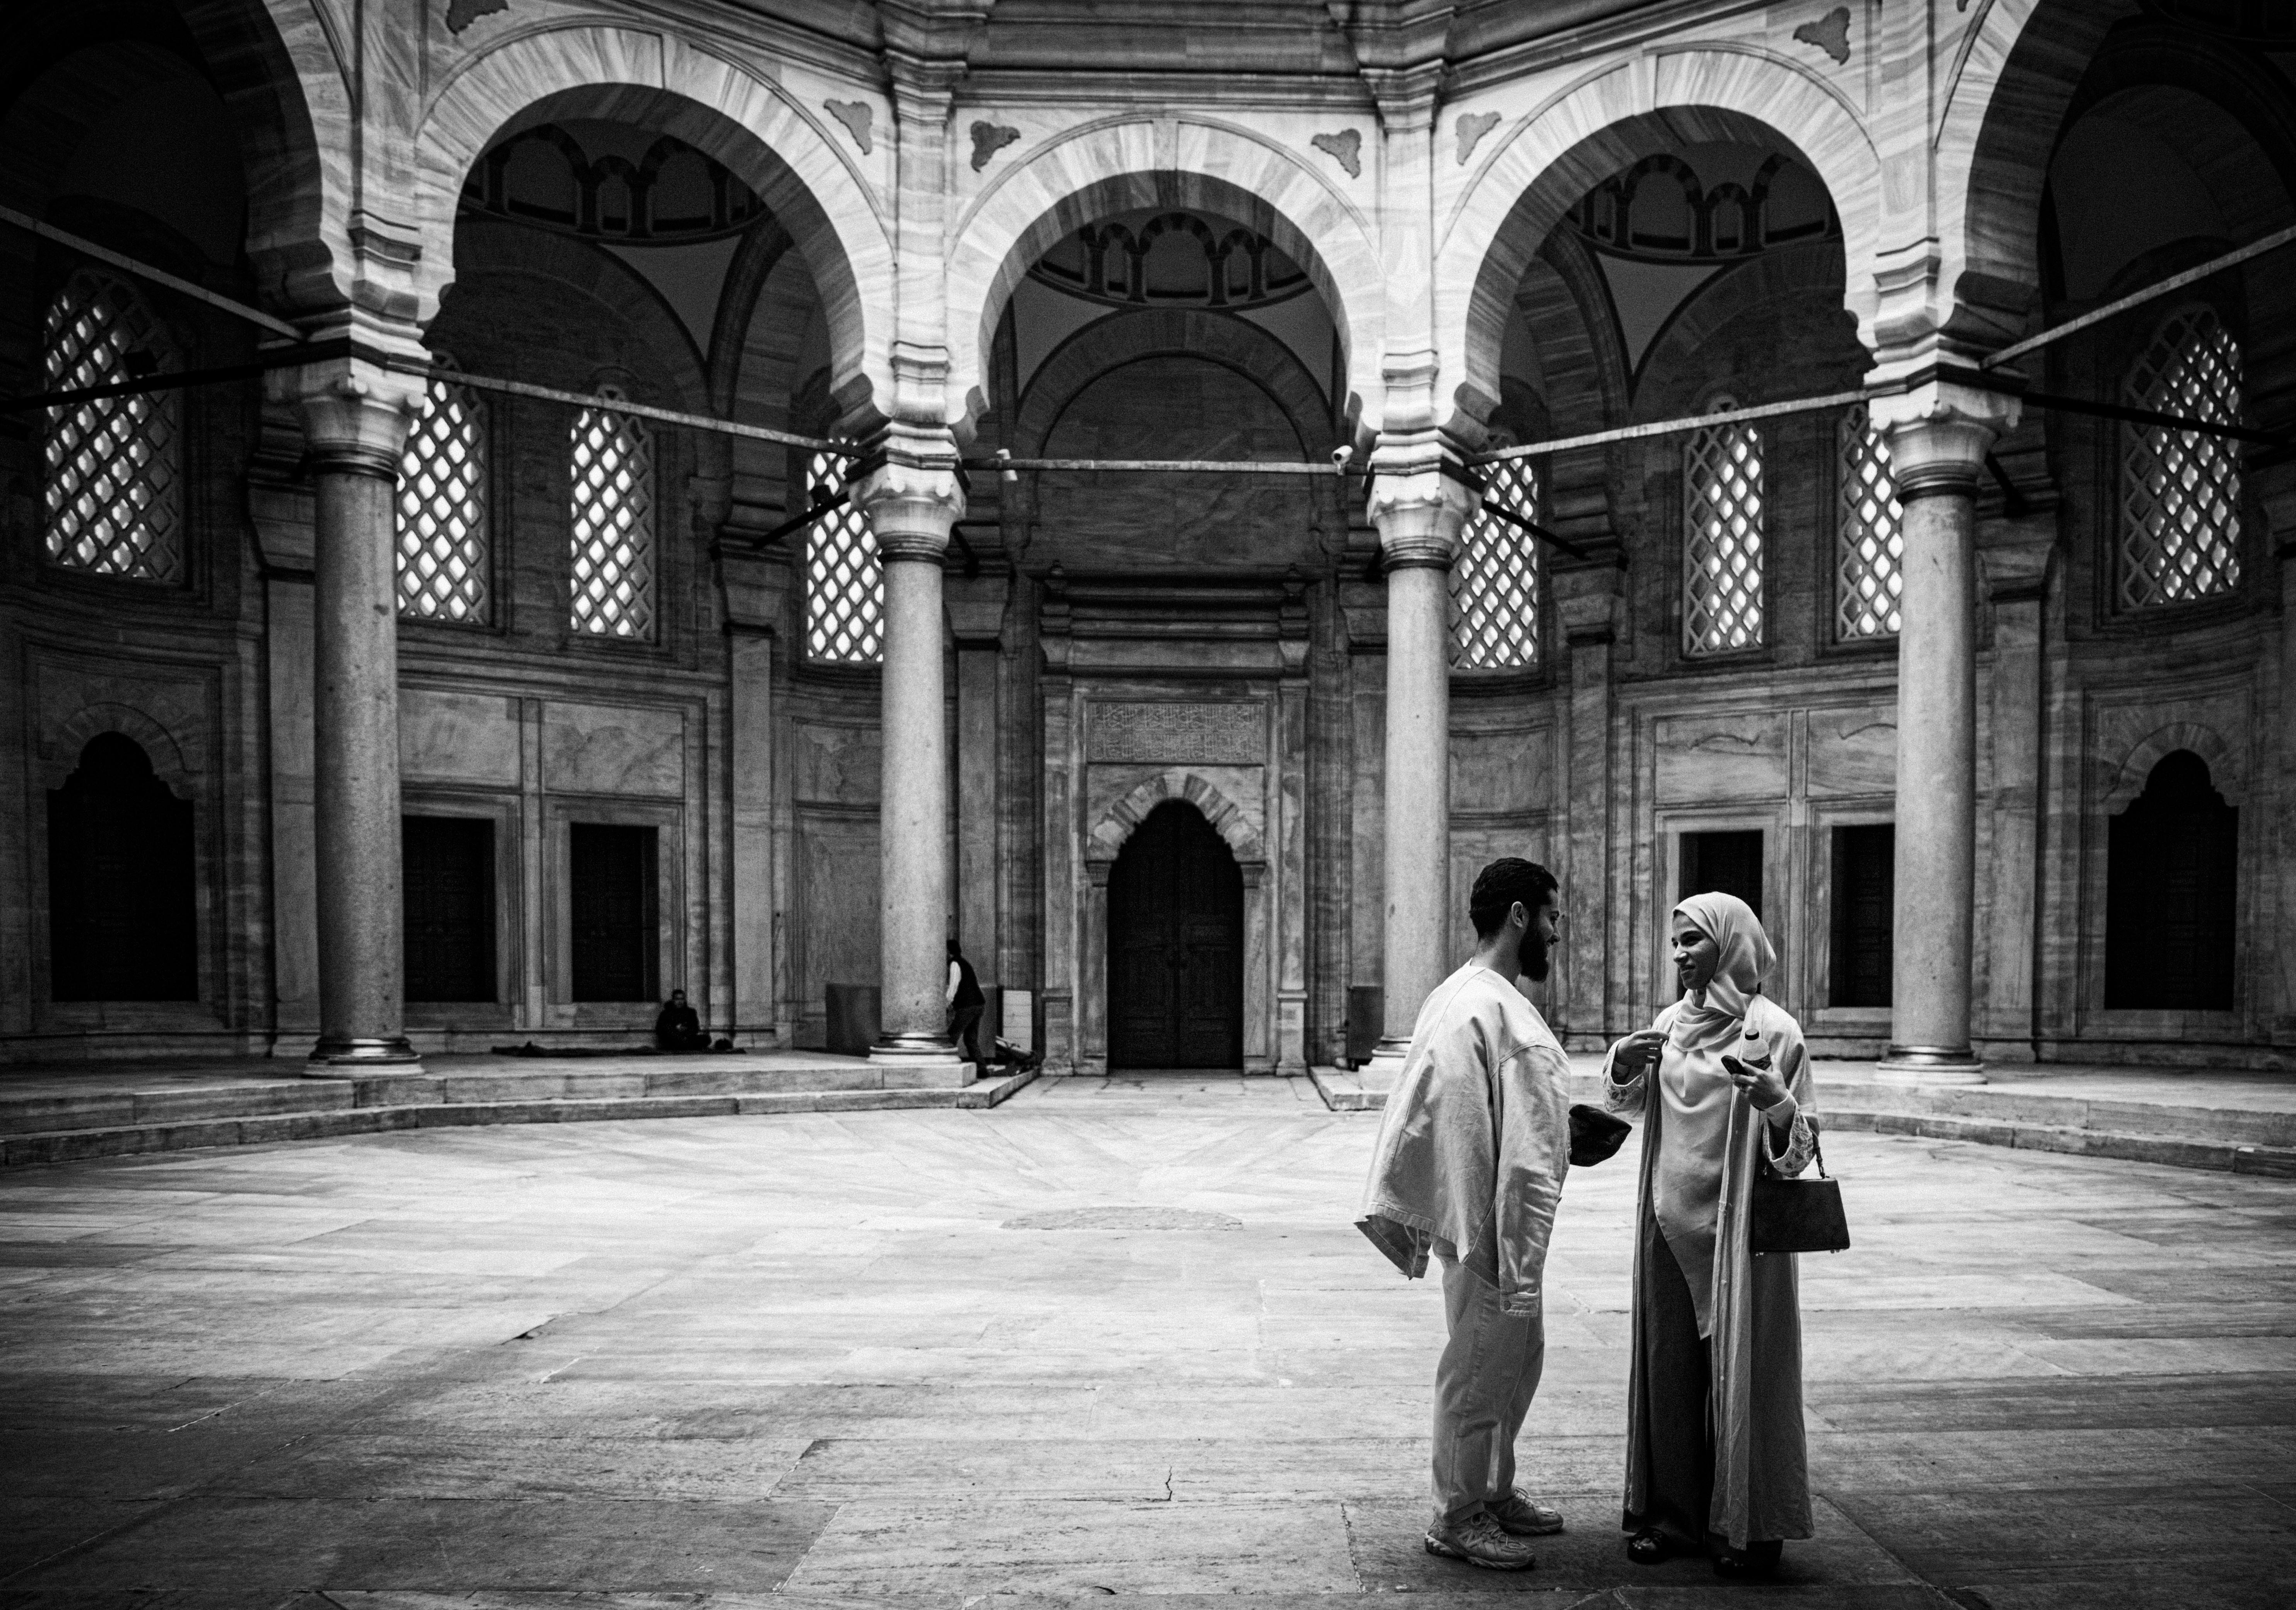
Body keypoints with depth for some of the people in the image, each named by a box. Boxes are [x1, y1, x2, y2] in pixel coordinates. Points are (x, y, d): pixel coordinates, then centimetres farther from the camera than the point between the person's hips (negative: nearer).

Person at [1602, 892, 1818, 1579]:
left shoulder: (1772, 1030, -8)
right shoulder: (1672, 1021, 7)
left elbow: (1799, 1150, -8)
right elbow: (1624, 1101, 18)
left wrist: (1777, 1103, -29)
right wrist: (1623, 1063, -4)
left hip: (1736, 1229, -5)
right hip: (1670, 1223, 5)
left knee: (1740, 1367, 2)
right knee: (1669, 1366, 9)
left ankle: (1751, 1527, 14)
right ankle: (1674, 1513, 20)